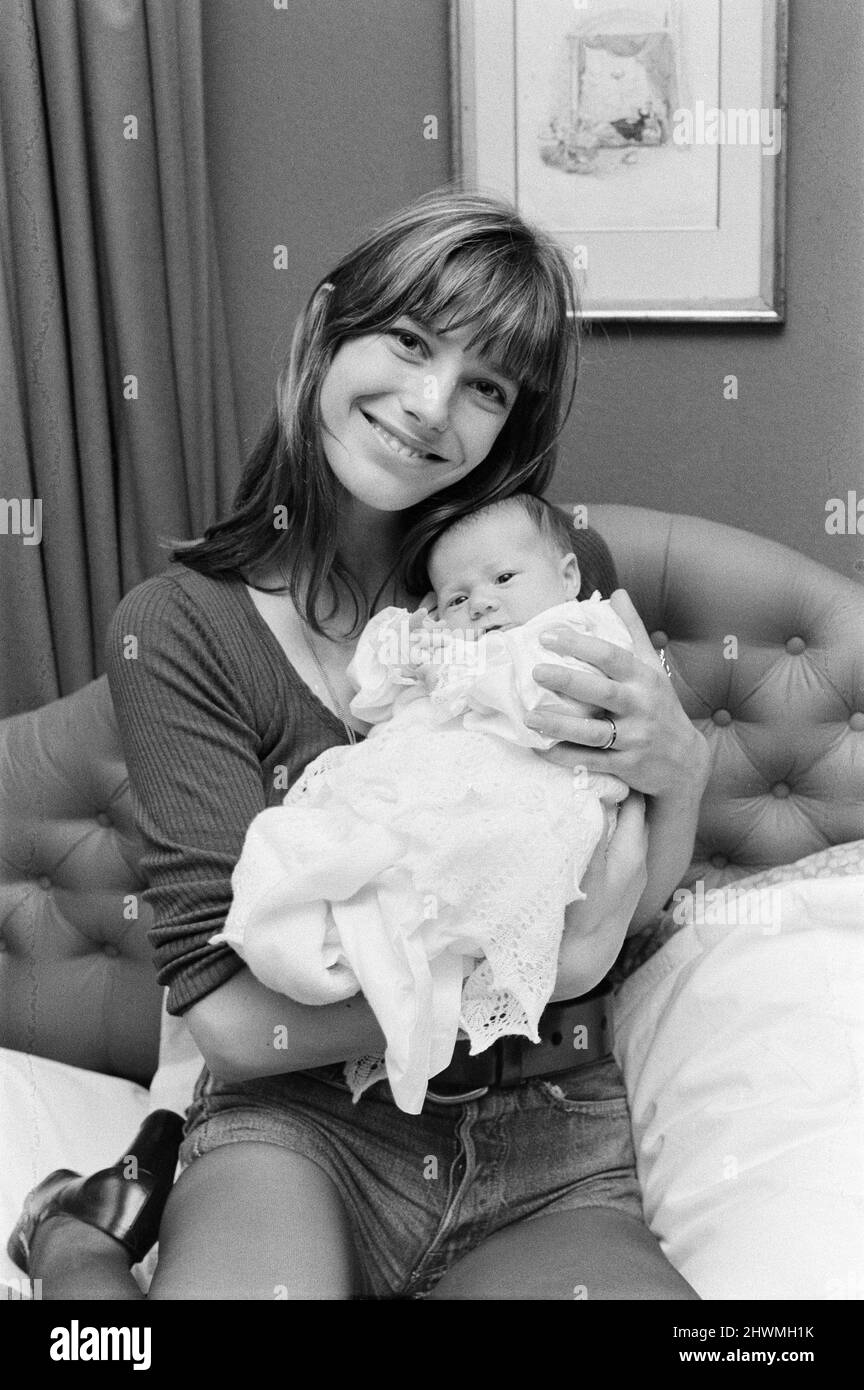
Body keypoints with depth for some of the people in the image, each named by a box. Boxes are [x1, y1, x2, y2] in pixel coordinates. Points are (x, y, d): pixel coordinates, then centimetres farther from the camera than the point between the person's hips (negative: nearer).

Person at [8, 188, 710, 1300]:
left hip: (547, 1151, 4)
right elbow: (228, 1013, -14)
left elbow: (631, 908, 5)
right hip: (301, 1129, -3)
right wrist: (542, 965, -20)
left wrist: (679, 769, -16)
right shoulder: (179, 627, -9)